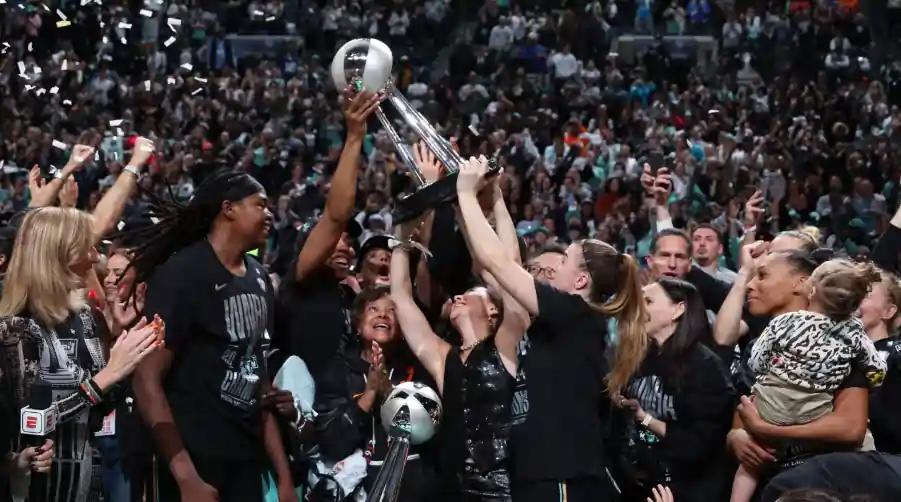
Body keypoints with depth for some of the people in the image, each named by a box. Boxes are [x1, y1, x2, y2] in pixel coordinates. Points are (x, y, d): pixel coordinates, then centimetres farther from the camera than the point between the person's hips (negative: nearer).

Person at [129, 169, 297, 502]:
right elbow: (147, 380, -16)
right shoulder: (181, 273, -13)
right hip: (192, 462, -7)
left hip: (247, 461, 7)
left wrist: (283, 473, 12)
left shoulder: (259, 278, 9)